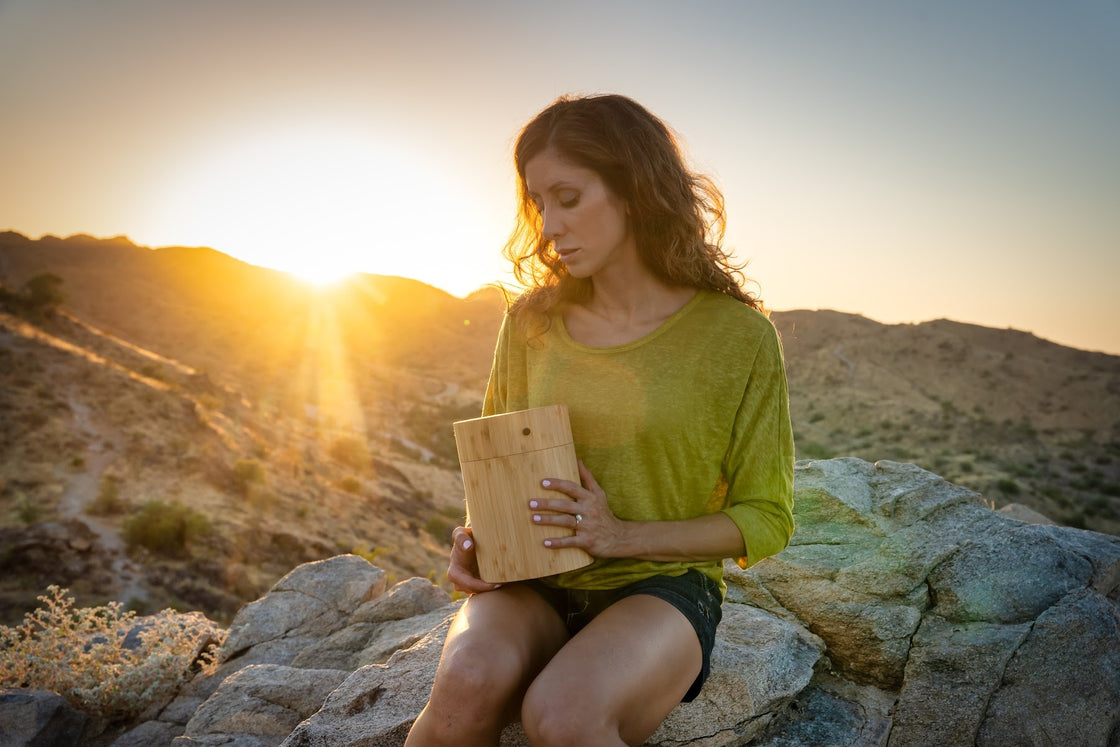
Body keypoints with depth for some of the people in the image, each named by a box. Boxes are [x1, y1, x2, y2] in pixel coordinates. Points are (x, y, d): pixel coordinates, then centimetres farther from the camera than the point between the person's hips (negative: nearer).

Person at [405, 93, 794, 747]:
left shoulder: (737, 335, -8)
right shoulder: (531, 323, 3)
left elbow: (766, 520, -2)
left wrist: (622, 535, -14)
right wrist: (476, 537, -5)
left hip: (663, 585, -2)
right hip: (534, 586, 3)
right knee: (469, 682, -30)